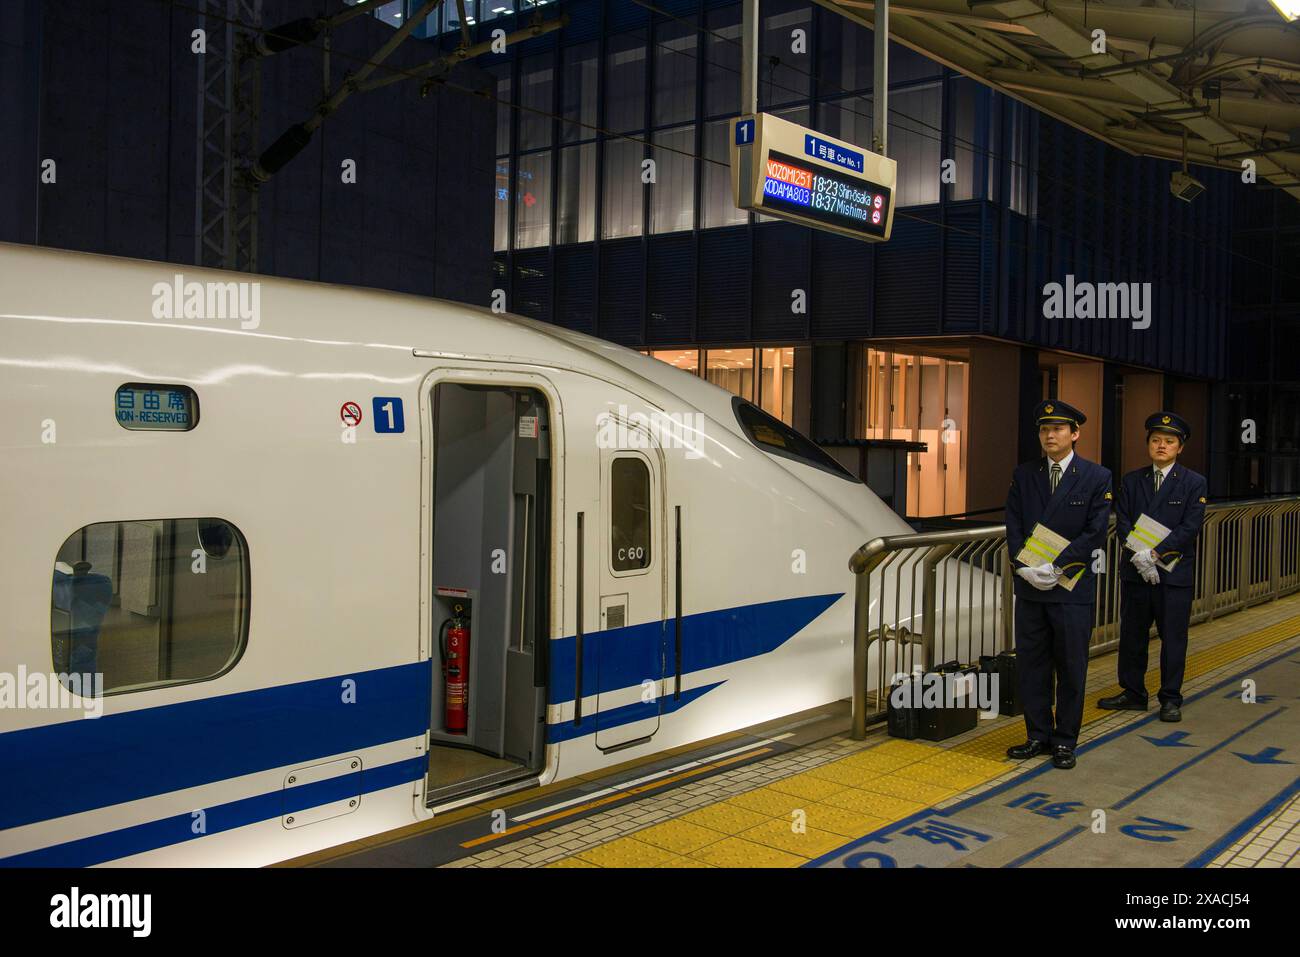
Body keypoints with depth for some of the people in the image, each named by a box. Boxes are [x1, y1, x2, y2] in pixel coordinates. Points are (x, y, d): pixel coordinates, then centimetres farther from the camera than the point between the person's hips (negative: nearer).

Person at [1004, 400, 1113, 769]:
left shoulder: (1097, 477, -3)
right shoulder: (1023, 475, 7)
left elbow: (1095, 533, -9)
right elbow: (1013, 526, 4)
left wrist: (1055, 568, -16)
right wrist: (1026, 566, -10)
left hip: (1072, 587, -3)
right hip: (1029, 586, 3)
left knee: (1071, 668, 6)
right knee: (1030, 665, 8)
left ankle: (1065, 741, 17)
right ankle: (1039, 735, 21)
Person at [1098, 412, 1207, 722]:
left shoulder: (1194, 483, 0)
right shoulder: (1131, 480, 8)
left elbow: (1190, 527, -10)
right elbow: (1122, 524, 1)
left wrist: (1154, 553, -18)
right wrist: (1139, 556, -15)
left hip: (1175, 572, -3)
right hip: (1135, 571, 3)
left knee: (1173, 638, 3)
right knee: (1132, 635, 10)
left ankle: (1171, 699, 14)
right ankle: (1133, 693, 22)